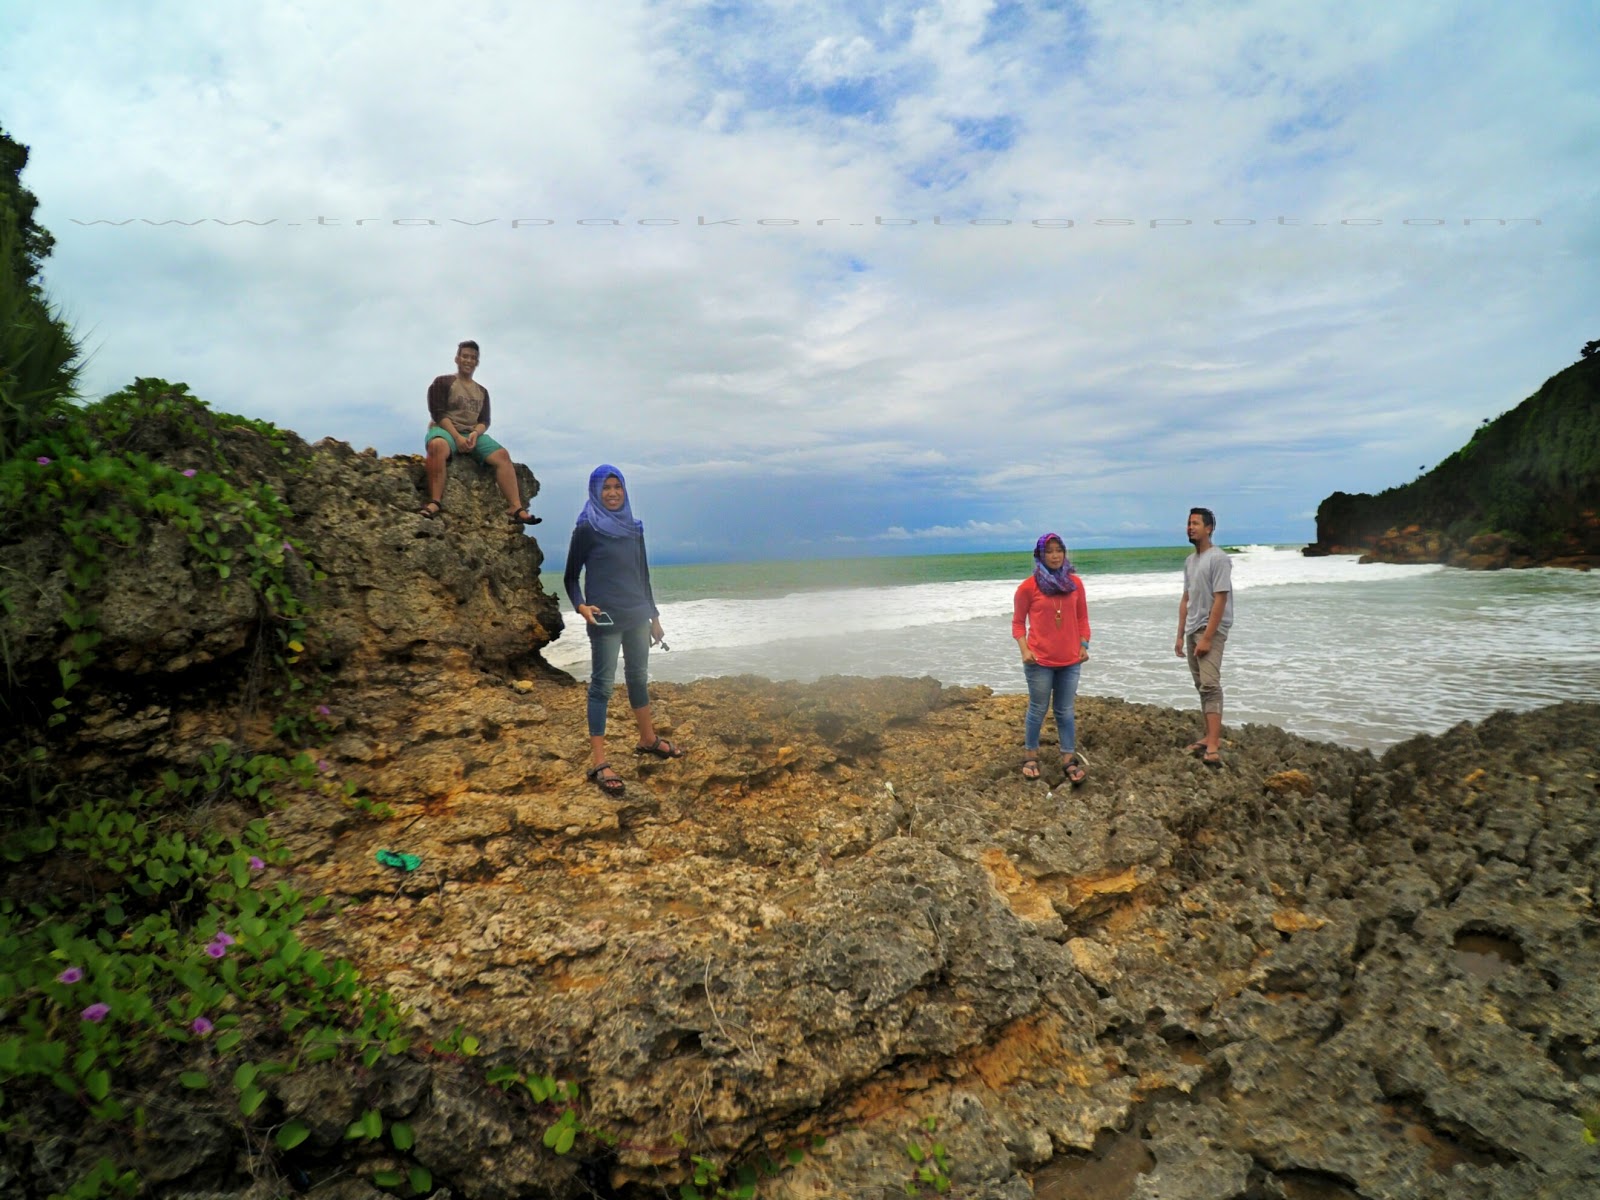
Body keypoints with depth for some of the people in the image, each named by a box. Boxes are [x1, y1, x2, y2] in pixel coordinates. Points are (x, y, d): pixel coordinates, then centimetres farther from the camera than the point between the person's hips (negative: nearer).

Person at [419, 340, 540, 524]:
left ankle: (517, 508, -31)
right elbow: (438, 413, -6)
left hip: (473, 434, 4)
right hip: (445, 430, -4)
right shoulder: (442, 382, 6)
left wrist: (475, 433, -13)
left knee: (502, 454, -22)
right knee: (437, 445, -41)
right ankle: (435, 502, -47)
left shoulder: (482, 391, 20)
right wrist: (457, 437, -20)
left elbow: (484, 421, 11)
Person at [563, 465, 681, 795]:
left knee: (638, 678, 17)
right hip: (606, 620, -6)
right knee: (602, 685, -5)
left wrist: (653, 616, 17)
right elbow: (570, 577, -4)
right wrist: (580, 606, -23)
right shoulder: (586, 530, -6)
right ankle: (598, 764, -3)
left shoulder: (634, 528, 9)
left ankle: (648, 740, 33)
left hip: (637, 617, 6)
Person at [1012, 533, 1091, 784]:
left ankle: (1069, 760, 13)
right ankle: (1030, 756, 21)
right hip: (1040, 661, -3)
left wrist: (1084, 645, 1)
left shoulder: (1074, 583, 4)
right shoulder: (1028, 587, -7)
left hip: (1070, 660, 3)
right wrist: (1024, 650, -13)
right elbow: (1018, 622, -2)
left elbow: (1082, 617, 11)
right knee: (1038, 710, 7)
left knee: (1065, 711, 9)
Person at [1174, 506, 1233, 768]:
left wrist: (1207, 638, -21)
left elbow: (1220, 600, -17)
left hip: (1211, 630, -9)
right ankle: (1210, 737, 16)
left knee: (1210, 684, -17)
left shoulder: (1218, 558, -11)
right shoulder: (1189, 561, 14)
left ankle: (1213, 747, -23)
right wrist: (1180, 635, 14)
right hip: (1192, 630, 9)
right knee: (1201, 686, 10)